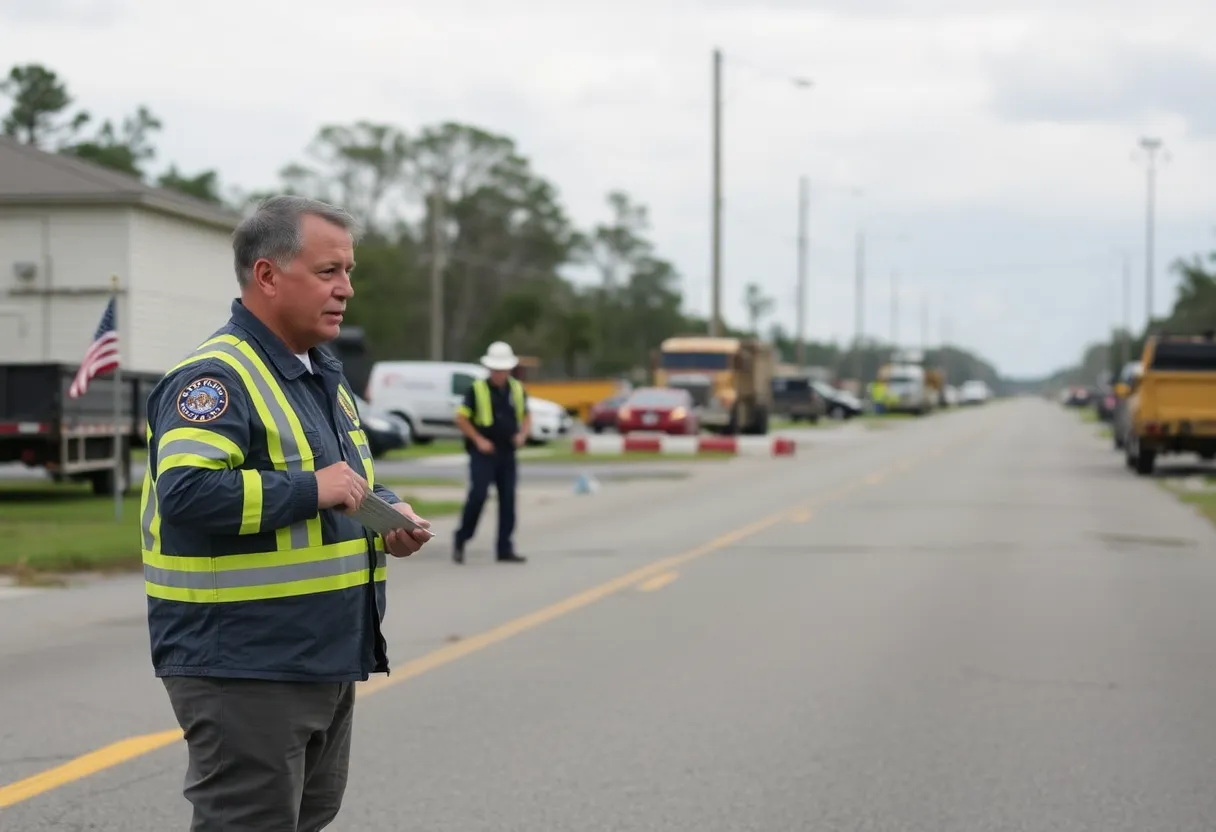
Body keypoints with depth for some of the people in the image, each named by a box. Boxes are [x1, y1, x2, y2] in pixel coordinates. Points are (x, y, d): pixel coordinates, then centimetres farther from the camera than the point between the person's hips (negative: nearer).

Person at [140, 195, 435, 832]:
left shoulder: (323, 376, 16)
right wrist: (311, 491, -27)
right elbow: (187, 492, -32)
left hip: (326, 664, 10)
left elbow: (354, 485, 29)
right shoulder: (214, 377, -17)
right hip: (241, 668, -10)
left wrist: (389, 515, 6)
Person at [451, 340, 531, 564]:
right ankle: (460, 541, 3)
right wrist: (478, 439, -11)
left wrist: (522, 434, -2)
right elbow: (461, 419, -2)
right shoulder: (477, 389, -4)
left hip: (507, 453, 5)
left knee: (508, 500, 4)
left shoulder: (517, 390, 9)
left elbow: (526, 417, 18)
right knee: (478, 496, -13)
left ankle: (505, 549, 10)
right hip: (483, 453, -4)